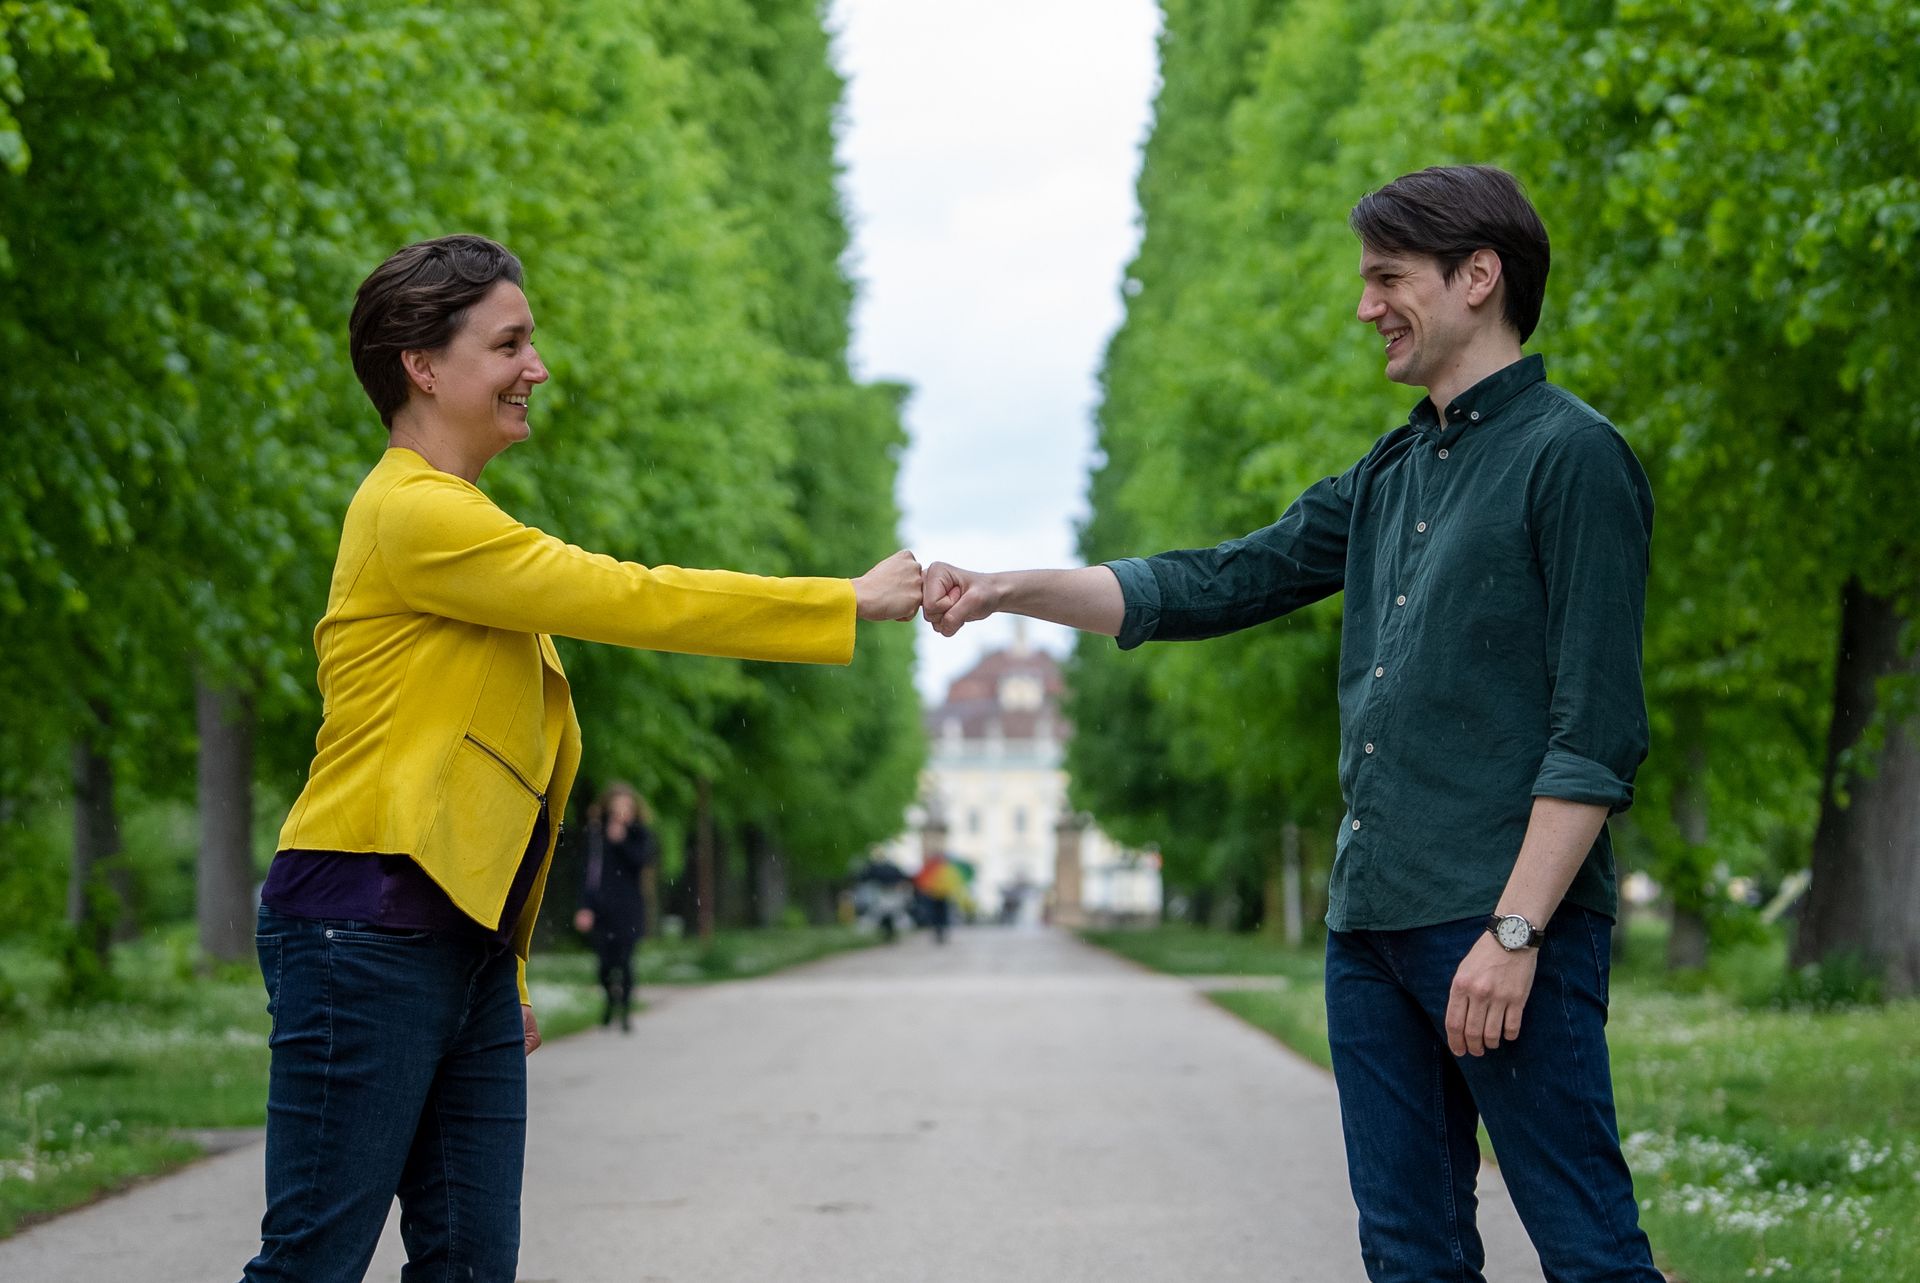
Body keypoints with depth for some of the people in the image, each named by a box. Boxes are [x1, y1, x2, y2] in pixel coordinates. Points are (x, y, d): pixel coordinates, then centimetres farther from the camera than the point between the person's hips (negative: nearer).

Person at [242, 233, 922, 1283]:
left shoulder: (457, 523, 20)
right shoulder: (411, 513, -10)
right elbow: (628, 599, -14)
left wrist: (505, 966, 19)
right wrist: (850, 603, -9)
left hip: (464, 939, 10)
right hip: (370, 929, -10)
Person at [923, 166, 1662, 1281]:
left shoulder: (1572, 456, -6)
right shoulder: (1389, 478, 19)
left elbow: (1598, 732, -12)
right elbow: (1215, 587, 20)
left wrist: (1515, 930, -18)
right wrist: (1008, 591, 10)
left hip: (1502, 923, -8)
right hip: (1372, 920, 8)